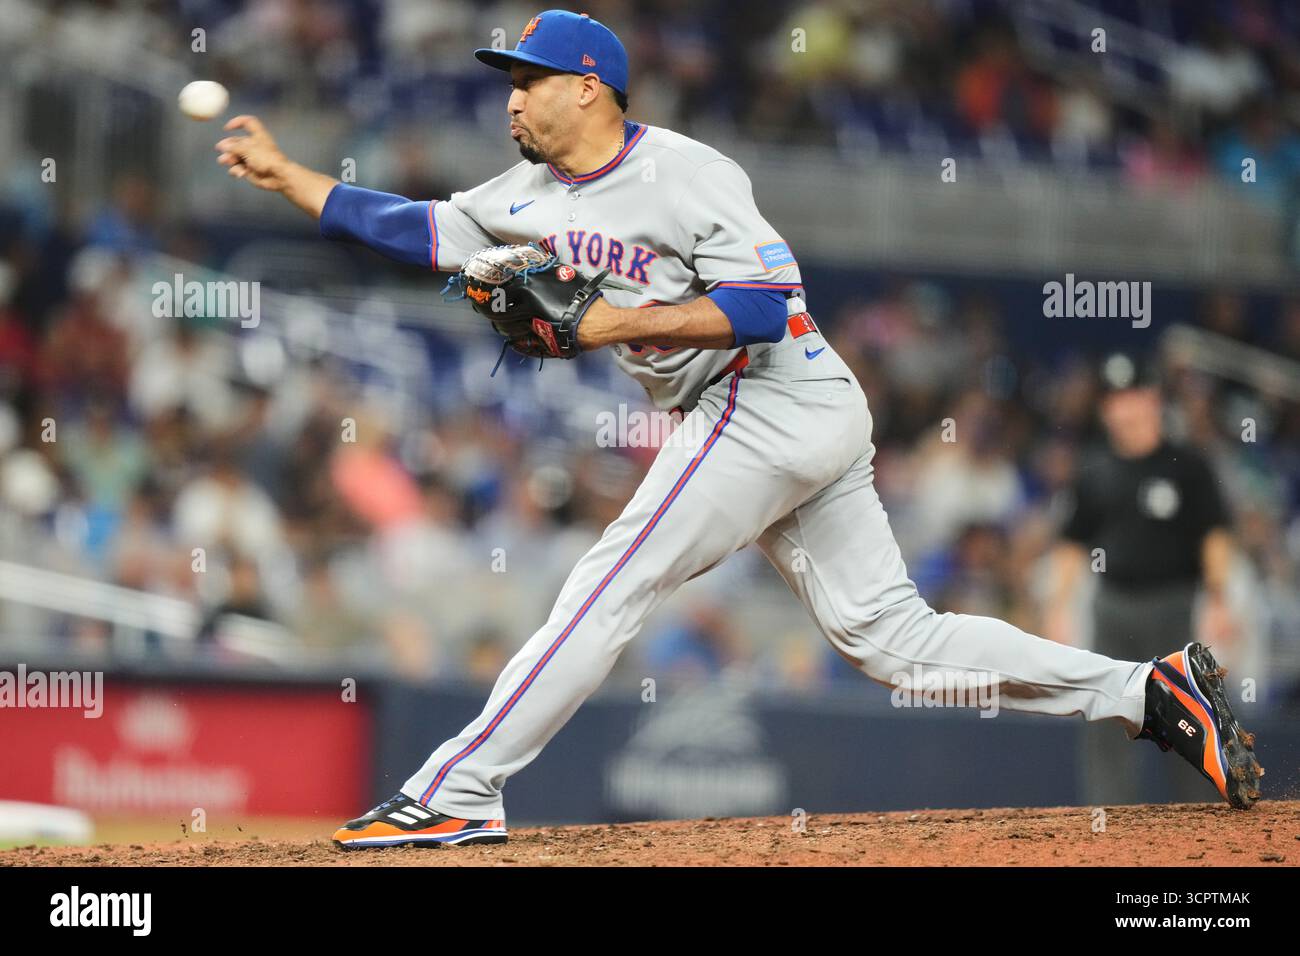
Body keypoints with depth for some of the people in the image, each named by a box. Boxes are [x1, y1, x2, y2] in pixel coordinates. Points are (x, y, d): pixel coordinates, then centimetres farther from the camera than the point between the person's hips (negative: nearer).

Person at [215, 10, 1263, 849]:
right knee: (891, 633, 6)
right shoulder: (535, 193, 14)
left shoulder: (684, 173, -12)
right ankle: (1149, 689, 4)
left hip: (771, 404, -9)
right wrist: (285, 175, 12)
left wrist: (618, 322, -23)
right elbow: (418, 230, 17)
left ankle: (458, 792, -10)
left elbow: (767, 304, -20)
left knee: (608, 593, -11)